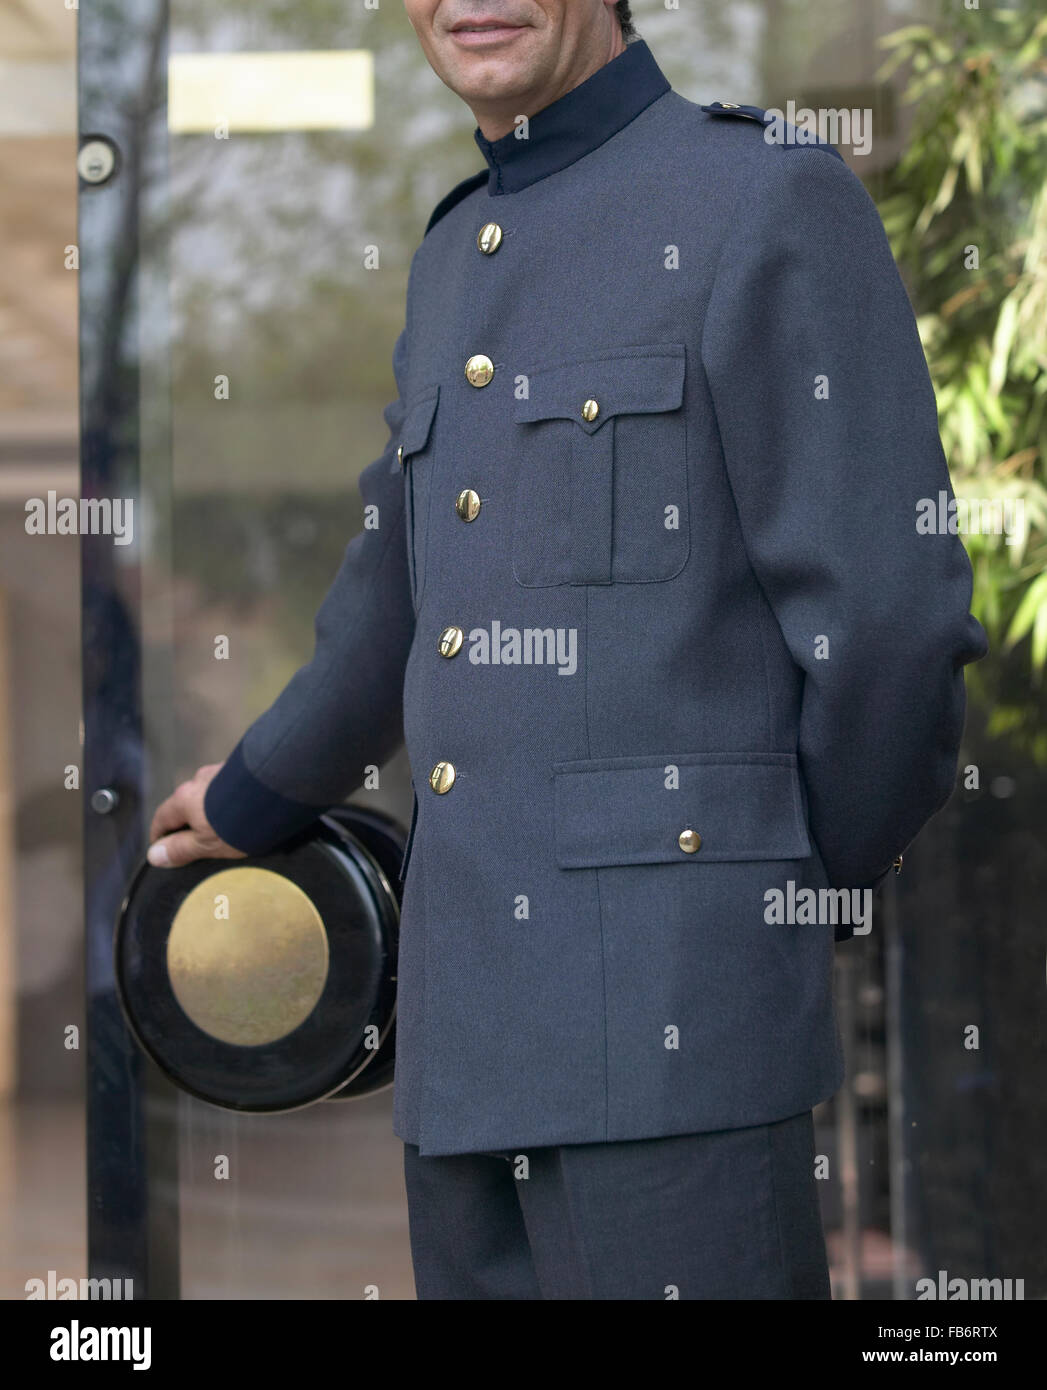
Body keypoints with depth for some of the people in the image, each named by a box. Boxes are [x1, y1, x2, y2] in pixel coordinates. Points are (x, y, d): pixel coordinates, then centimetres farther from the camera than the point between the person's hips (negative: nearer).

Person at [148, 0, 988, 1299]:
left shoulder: (776, 202, -6)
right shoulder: (455, 262, 19)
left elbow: (891, 618, -10)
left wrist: (821, 897, 1)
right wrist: (254, 797, 46)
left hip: (667, 1013, -7)